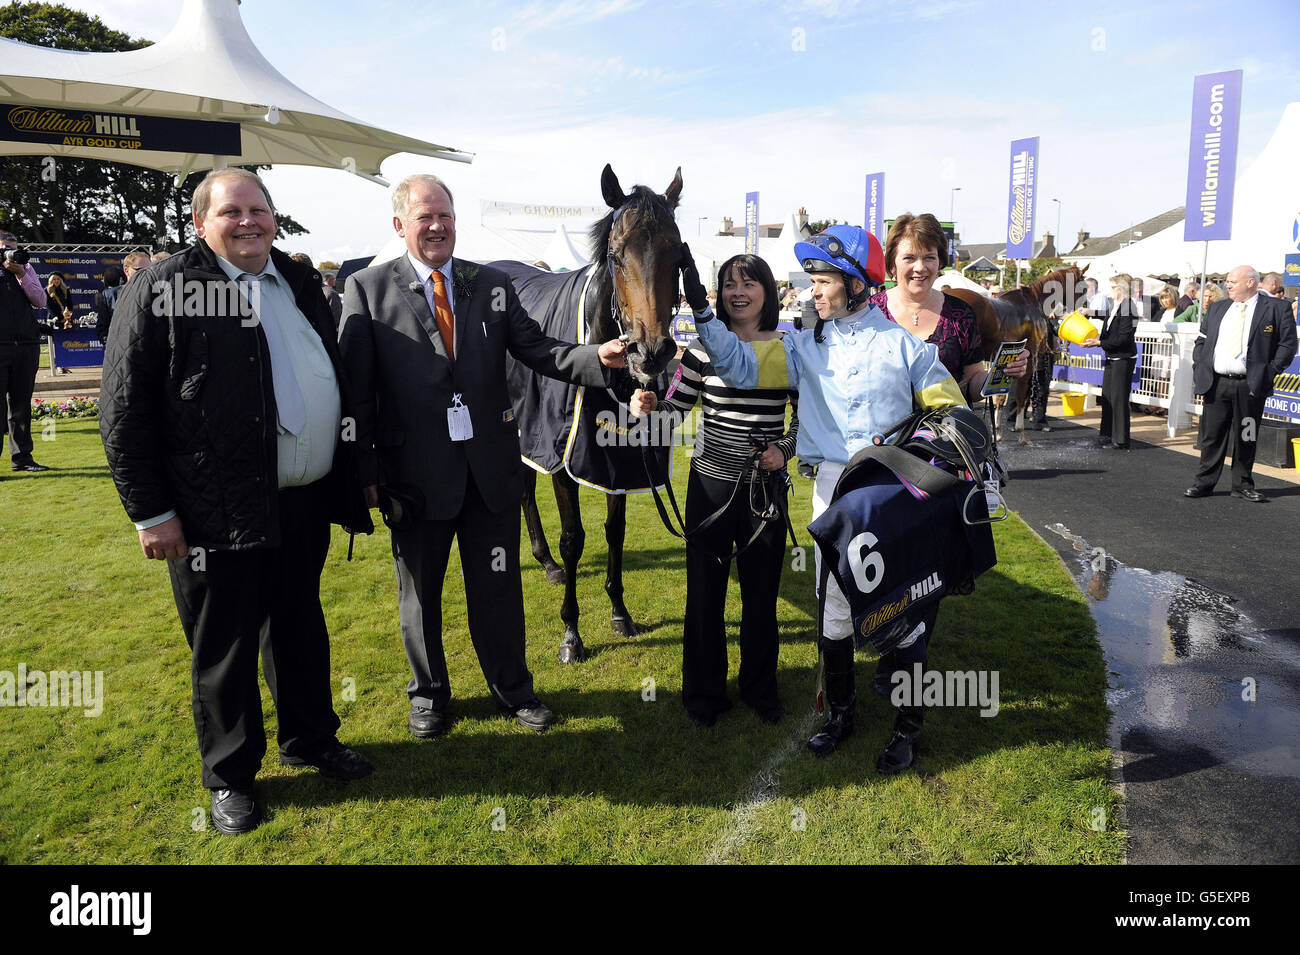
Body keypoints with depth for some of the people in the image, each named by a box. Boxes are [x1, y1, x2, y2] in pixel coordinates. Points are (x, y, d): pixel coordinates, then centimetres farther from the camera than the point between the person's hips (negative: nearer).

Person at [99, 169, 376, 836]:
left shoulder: (298, 280, 10)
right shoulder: (162, 291, -8)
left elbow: (334, 378, 19)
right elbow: (123, 412, -9)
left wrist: (349, 475, 16)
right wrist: (151, 513, -12)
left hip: (305, 503, 6)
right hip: (219, 517, -5)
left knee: (300, 628, 20)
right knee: (223, 649, 9)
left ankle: (311, 741, 40)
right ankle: (229, 776, 29)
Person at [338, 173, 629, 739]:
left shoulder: (492, 284, 6)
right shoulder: (368, 289, -2)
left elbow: (536, 350, 1)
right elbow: (355, 388, -5)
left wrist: (597, 357, -18)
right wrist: (363, 472, -10)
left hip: (491, 468, 2)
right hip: (416, 474, -1)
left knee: (499, 587, 13)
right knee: (419, 592, 15)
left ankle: (513, 689, 34)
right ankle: (428, 694, 37)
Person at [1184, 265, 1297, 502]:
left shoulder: (1276, 308, 1)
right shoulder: (1216, 309, 14)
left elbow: (1288, 345, -1)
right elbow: (1201, 341, 17)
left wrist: (1270, 372, -10)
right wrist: (1199, 367, 4)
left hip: (1251, 386, -3)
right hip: (1215, 383, 3)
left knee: (1245, 438, 7)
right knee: (1211, 436, 6)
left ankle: (1242, 485, 17)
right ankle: (1204, 483, 14)